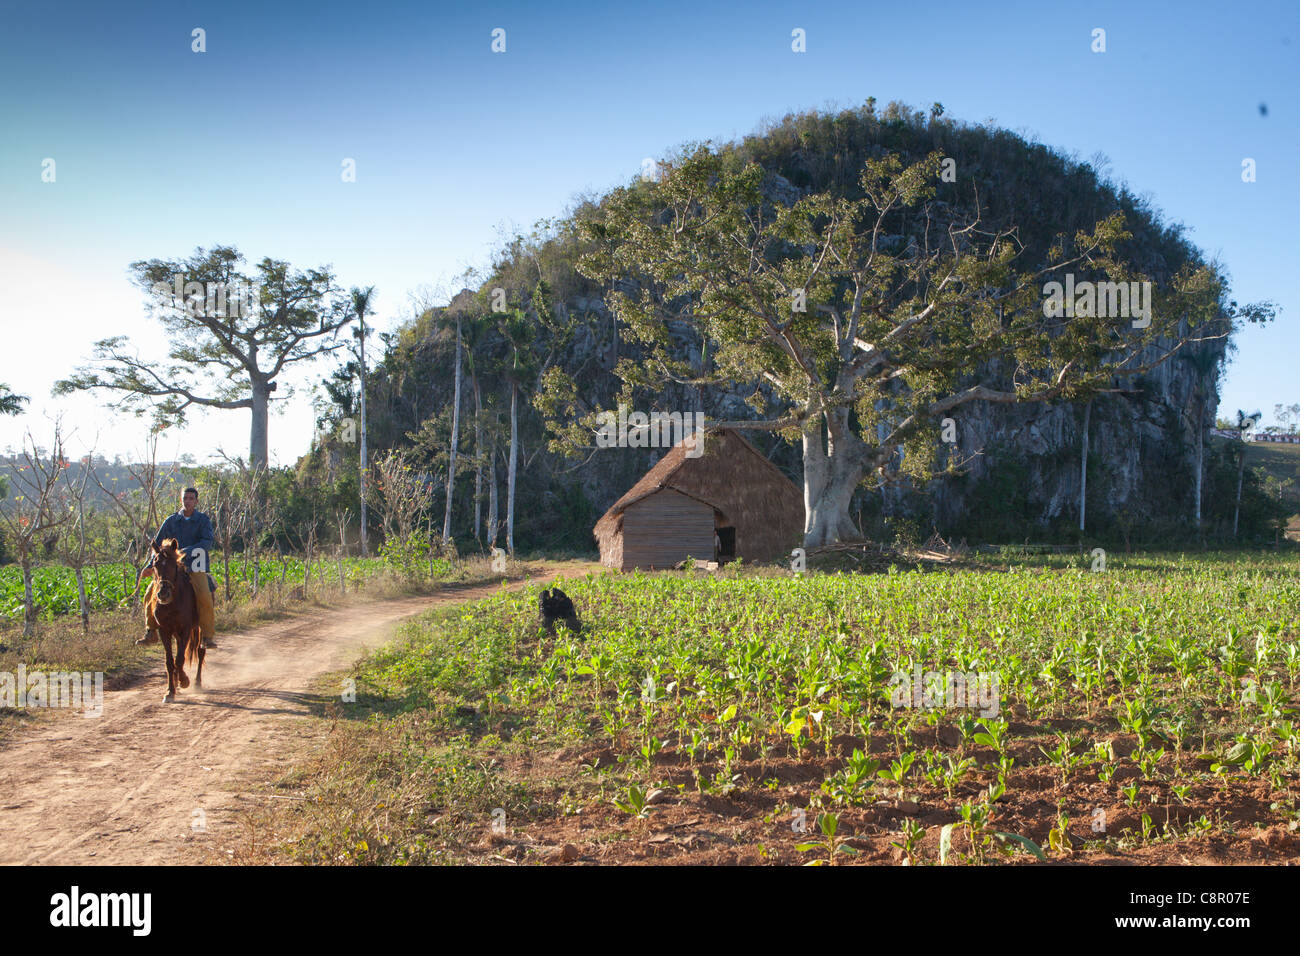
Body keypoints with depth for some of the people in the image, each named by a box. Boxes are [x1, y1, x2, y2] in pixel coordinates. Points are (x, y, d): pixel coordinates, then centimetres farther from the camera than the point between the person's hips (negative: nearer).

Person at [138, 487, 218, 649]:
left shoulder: (203, 520, 3)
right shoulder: (171, 521, 11)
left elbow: (208, 542, -11)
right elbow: (158, 544, 19)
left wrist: (188, 550, -24)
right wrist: (151, 565, 10)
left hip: (196, 567, -3)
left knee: (204, 597, -24)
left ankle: (207, 637, -17)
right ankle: (151, 633, 10)